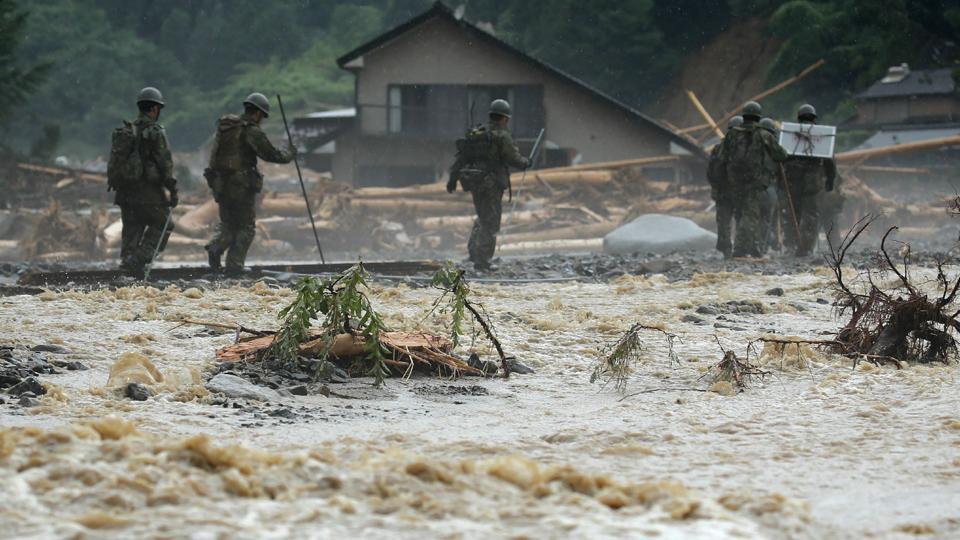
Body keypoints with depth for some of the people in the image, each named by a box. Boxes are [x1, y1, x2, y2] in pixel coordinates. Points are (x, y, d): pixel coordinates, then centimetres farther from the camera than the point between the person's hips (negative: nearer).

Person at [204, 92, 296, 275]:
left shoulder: (224, 127, 11)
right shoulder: (252, 132, -12)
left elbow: (215, 155, 13)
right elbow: (272, 154, -10)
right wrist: (290, 154, 9)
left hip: (220, 184, 6)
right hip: (242, 186, -6)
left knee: (227, 224, 18)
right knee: (246, 227, 6)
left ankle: (215, 248, -8)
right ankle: (234, 266, 0)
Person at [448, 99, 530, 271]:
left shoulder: (475, 134, 10)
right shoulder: (502, 136, -11)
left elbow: (461, 156, 9)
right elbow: (513, 158, -12)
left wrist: (453, 178, 10)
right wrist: (525, 162, 9)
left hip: (474, 183, 7)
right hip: (492, 184, -7)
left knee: (483, 217, 25)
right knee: (490, 223, 0)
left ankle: (473, 250, 17)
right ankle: (481, 260, -1)